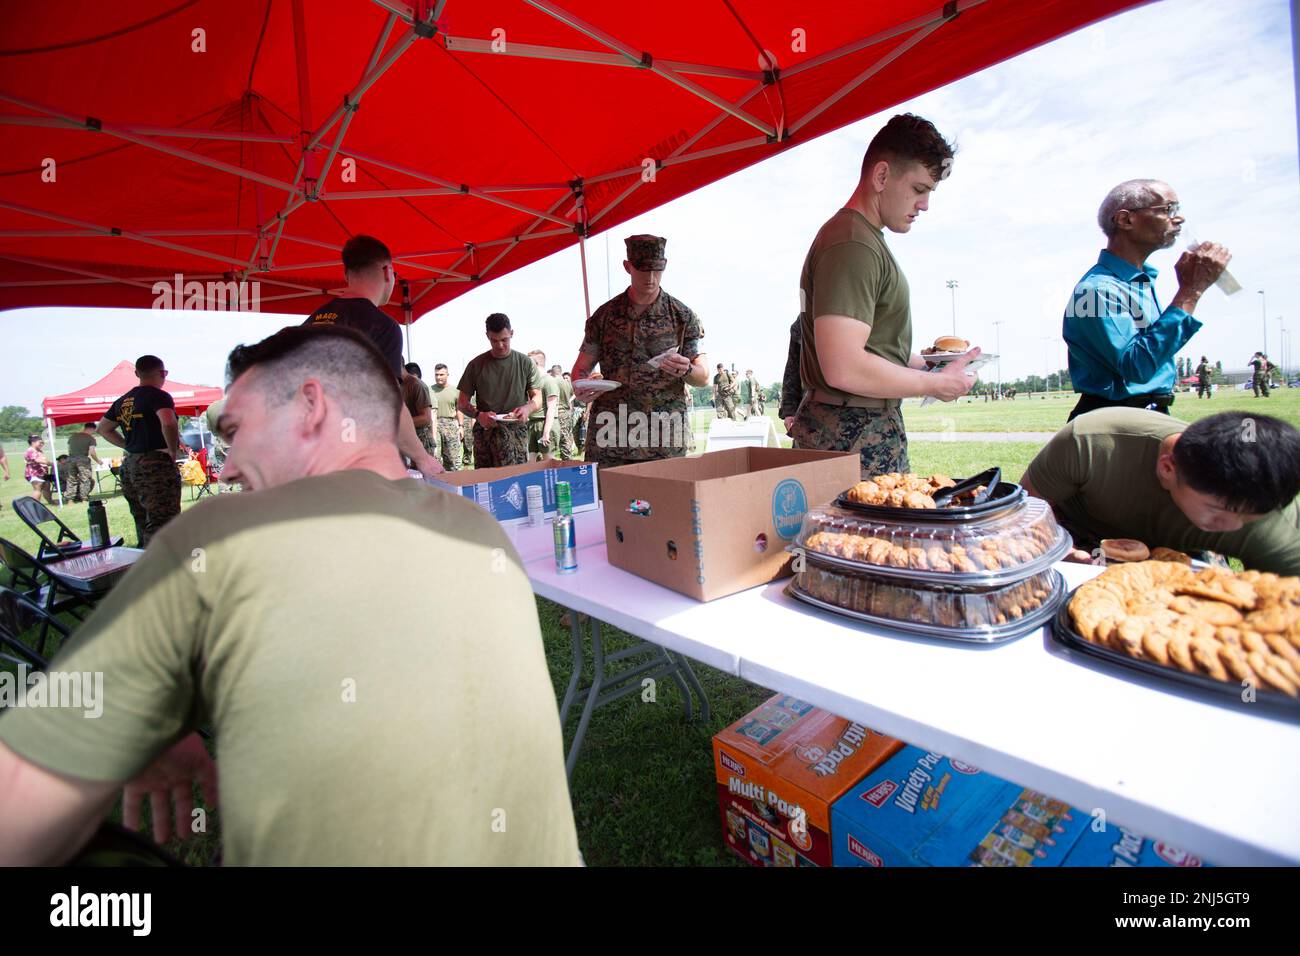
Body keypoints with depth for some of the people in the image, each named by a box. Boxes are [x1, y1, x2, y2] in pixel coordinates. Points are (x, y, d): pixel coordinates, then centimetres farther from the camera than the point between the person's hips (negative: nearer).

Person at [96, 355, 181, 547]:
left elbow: (103, 428, 26)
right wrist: (173, 451, -15)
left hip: (129, 465, 9)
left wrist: (130, 446, 20)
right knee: (161, 524, -9)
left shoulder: (123, 401, 15)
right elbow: (168, 423, -28)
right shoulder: (158, 396, -10)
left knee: (142, 524, 17)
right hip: (155, 465, -8)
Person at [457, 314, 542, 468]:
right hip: (485, 429, 1)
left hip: (516, 428, -1)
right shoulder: (476, 365, 10)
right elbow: (462, 403, 11)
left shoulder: (525, 362, 11)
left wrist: (528, 408, -12)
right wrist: (478, 415, -10)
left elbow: (537, 398, 11)